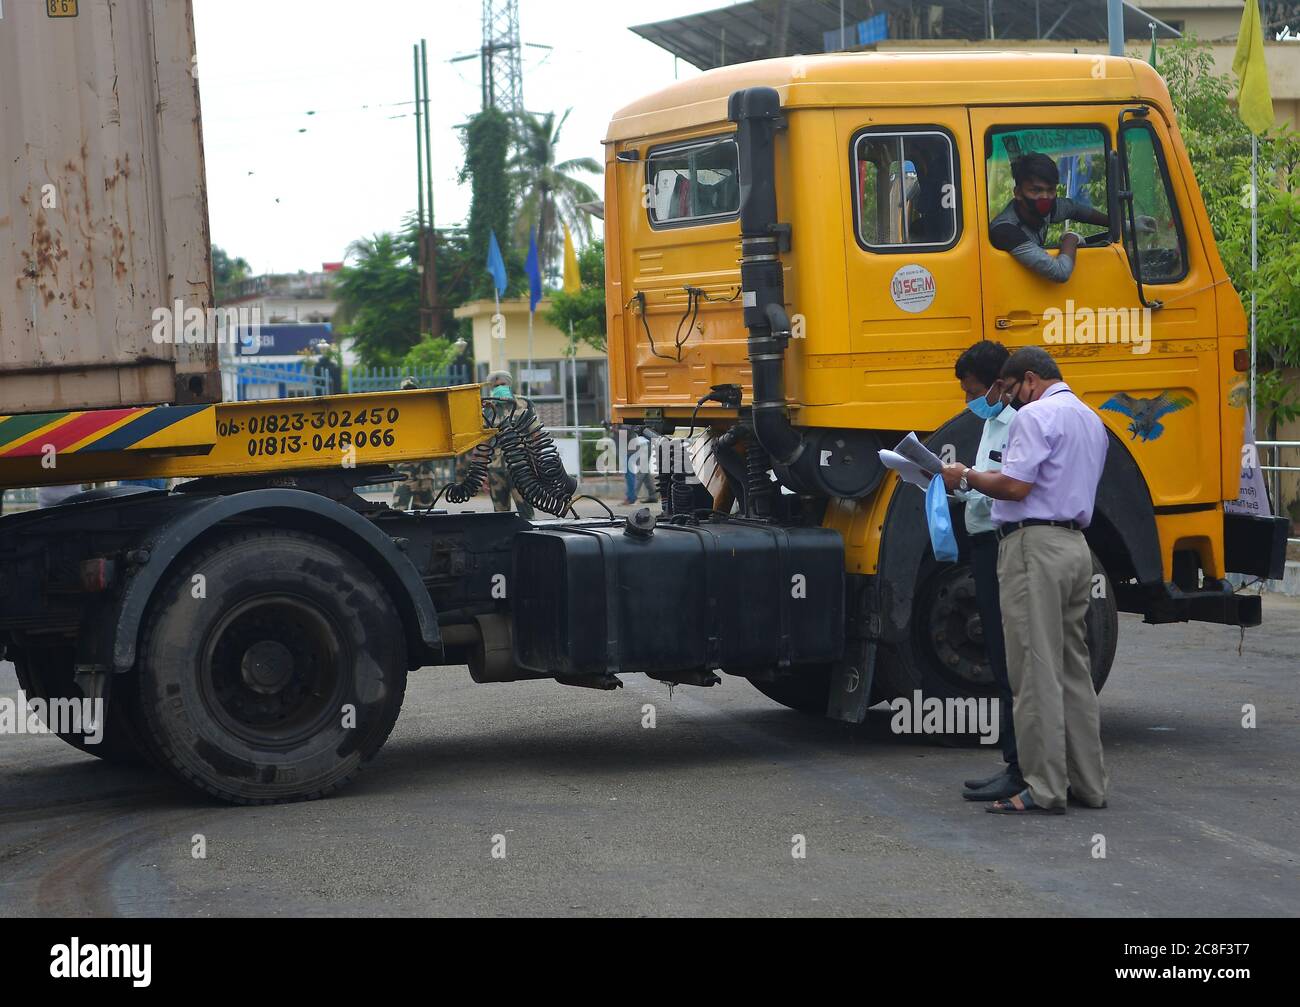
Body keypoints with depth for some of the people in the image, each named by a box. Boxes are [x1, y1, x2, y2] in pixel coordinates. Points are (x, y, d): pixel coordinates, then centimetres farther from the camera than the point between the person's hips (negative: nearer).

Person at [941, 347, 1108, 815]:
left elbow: (1015, 486, -19)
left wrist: (966, 478, -5)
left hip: (1035, 546, -9)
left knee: (1036, 672, -8)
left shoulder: (1036, 416, -10)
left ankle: (1044, 789, -8)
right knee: (1073, 670, 13)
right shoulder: (1090, 420, 20)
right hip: (1076, 544, 9)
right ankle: (1087, 783, 15)